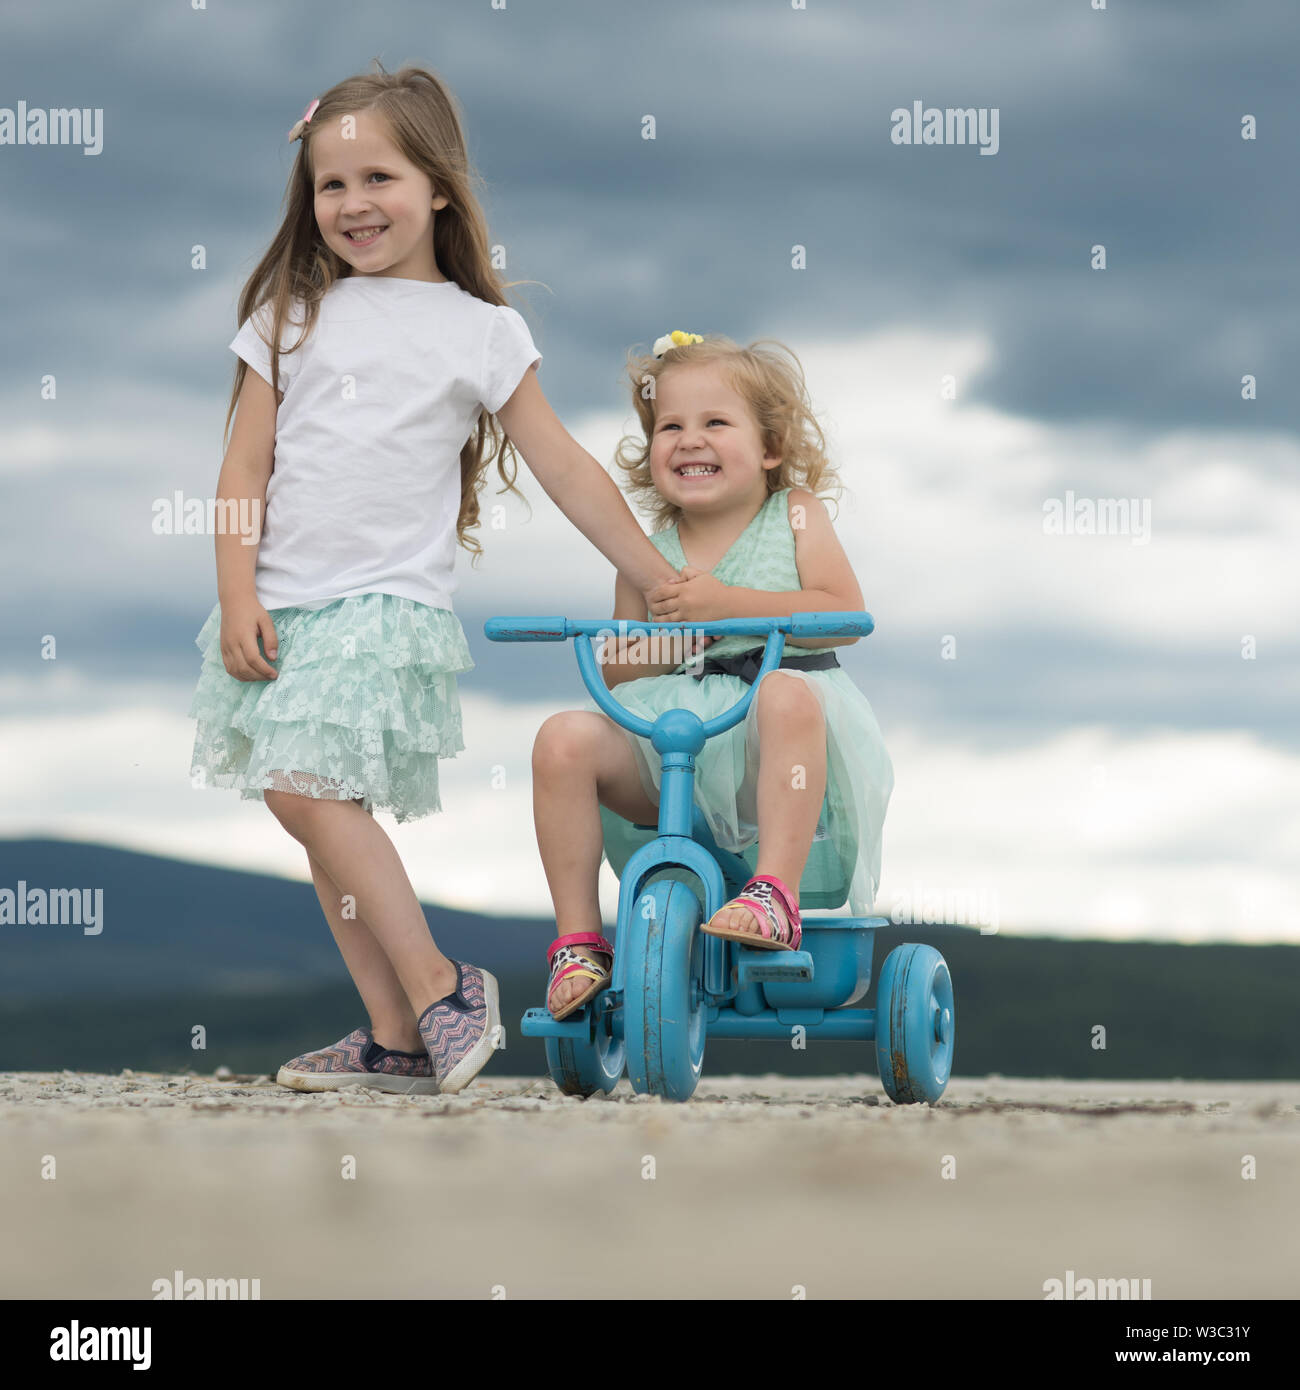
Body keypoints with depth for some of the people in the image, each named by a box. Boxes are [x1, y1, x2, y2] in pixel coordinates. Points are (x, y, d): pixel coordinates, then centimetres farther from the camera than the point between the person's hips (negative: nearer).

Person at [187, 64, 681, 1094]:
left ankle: (439, 989, -10)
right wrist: (238, 599, -3)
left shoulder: (481, 331, 3)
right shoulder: (292, 313, 10)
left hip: (390, 600, -4)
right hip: (282, 601, 4)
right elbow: (245, 471, 8)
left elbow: (569, 473, 5)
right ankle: (397, 1038, 8)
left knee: (312, 790, -20)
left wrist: (669, 586, 3)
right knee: (325, 816, 3)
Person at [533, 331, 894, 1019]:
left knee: (787, 695, -37)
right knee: (564, 739, -21)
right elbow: (618, 679, 16)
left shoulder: (794, 515, 7)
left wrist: (730, 602, -16)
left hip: (764, 757, -3)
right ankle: (579, 939, -14)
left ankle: (775, 895, -39)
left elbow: (844, 615, -8)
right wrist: (647, 652, -8)